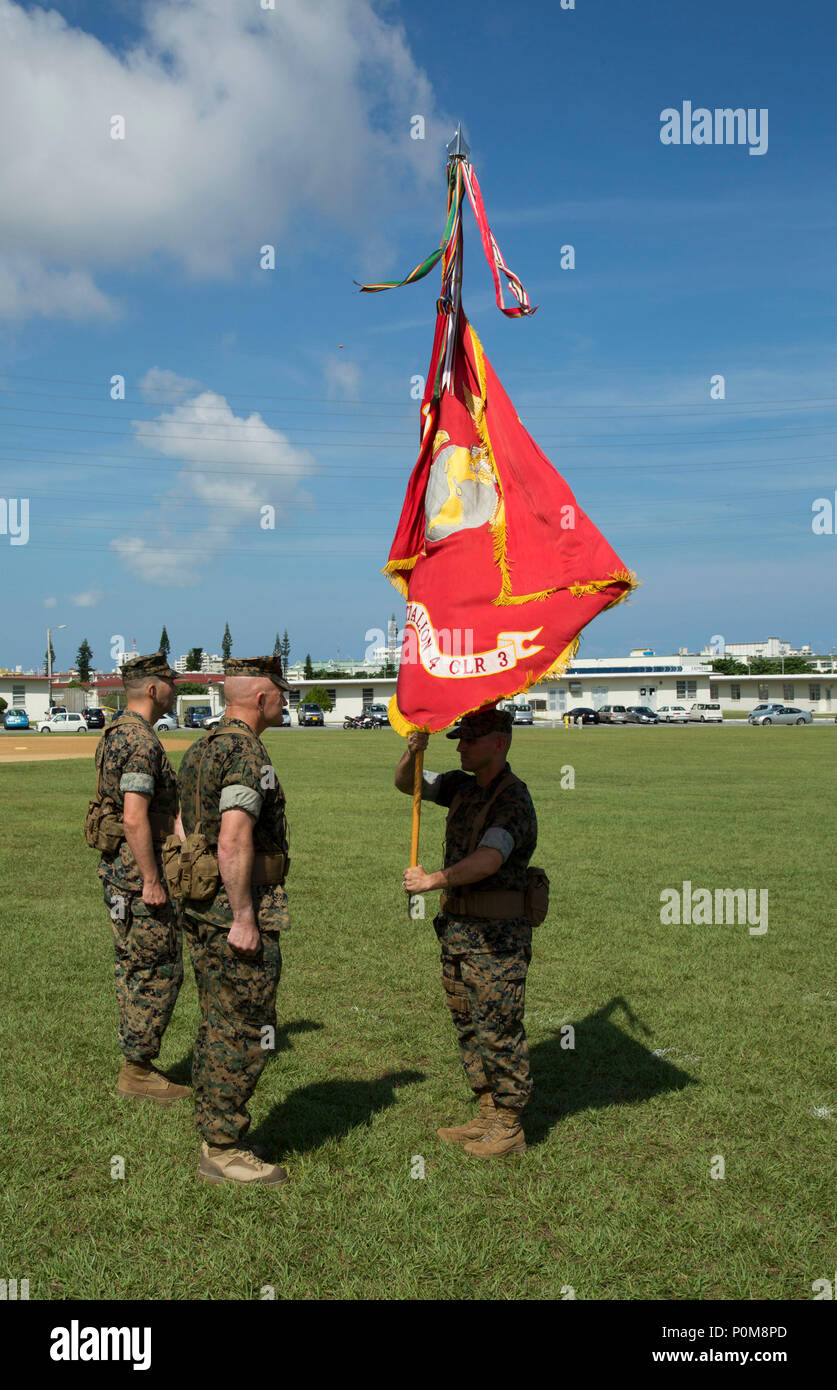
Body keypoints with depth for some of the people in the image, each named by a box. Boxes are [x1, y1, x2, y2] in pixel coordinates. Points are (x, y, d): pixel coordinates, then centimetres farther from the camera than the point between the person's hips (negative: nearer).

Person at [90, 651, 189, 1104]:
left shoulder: (115, 734, 14)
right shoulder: (142, 742, -19)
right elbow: (135, 819, -25)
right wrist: (152, 881, -22)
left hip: (118, 867, 10)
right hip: (138, 869, -10)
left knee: (134, 968, 16)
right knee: (158, 969, -2)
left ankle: (137, 1064, 25)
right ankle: (137, 1071, 6)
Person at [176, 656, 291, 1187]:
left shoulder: (200, 750, 13)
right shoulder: (247, 754, -18)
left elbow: (186, 832, 19)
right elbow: (233, 843, -26)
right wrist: (243, 920, -22)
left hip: (201, 910, 10)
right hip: (239, 912, -10)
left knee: (218, 1028, 17)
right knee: (245, 1033, -1)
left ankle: (215, 1137, 27)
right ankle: (224, 1151, 7)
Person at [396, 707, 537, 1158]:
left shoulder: (514, 799, -16)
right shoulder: (462, 787, 11)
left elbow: (489, 860, -29)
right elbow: (405, 784, 19)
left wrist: (432, 880, -23)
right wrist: (413, 752, -2)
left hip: (497, 935, -9)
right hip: (457, 928, 9)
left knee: (499, 1032, 0)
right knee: (468, 1028, 15)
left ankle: (509, 1129, 12)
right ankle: (487, 1116, 27)